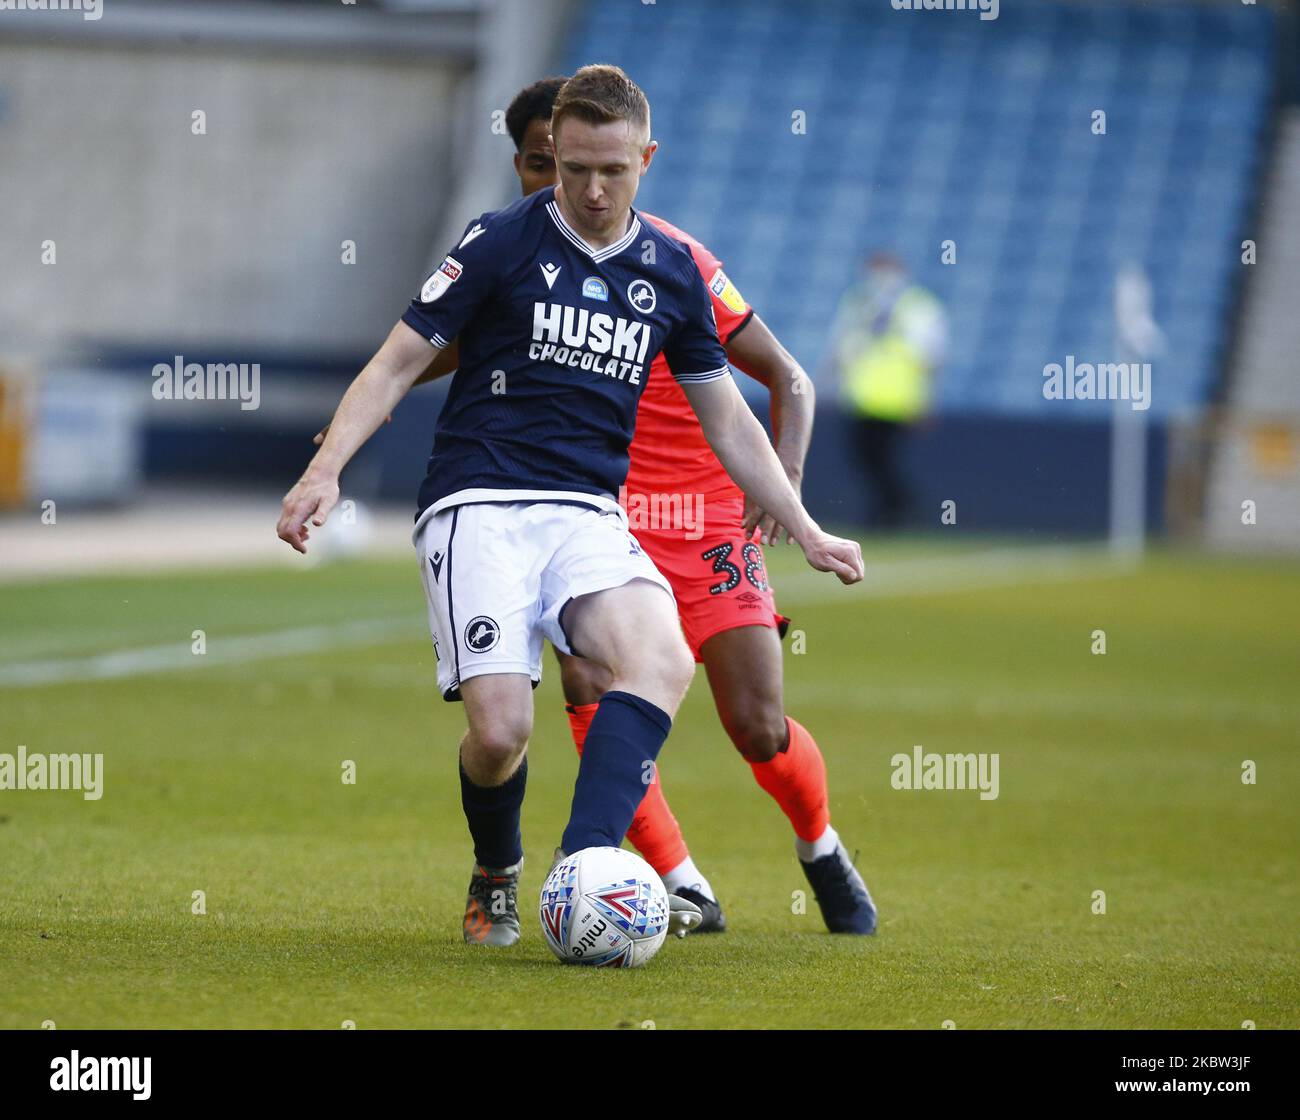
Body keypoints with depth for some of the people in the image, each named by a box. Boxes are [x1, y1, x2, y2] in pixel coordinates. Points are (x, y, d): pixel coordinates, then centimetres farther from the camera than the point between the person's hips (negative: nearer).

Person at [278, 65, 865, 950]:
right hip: (480, 505, -3)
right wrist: (326, 469, -14)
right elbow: (397, 365, 0)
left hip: (592, 519, 3)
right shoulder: (502, 242, -1)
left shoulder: (673, 273, 11)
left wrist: (808, 534, 20)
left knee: (663, 660, -28)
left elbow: (727, 420, 22)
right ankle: (497, 877, 13)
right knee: (500, 729, -19)